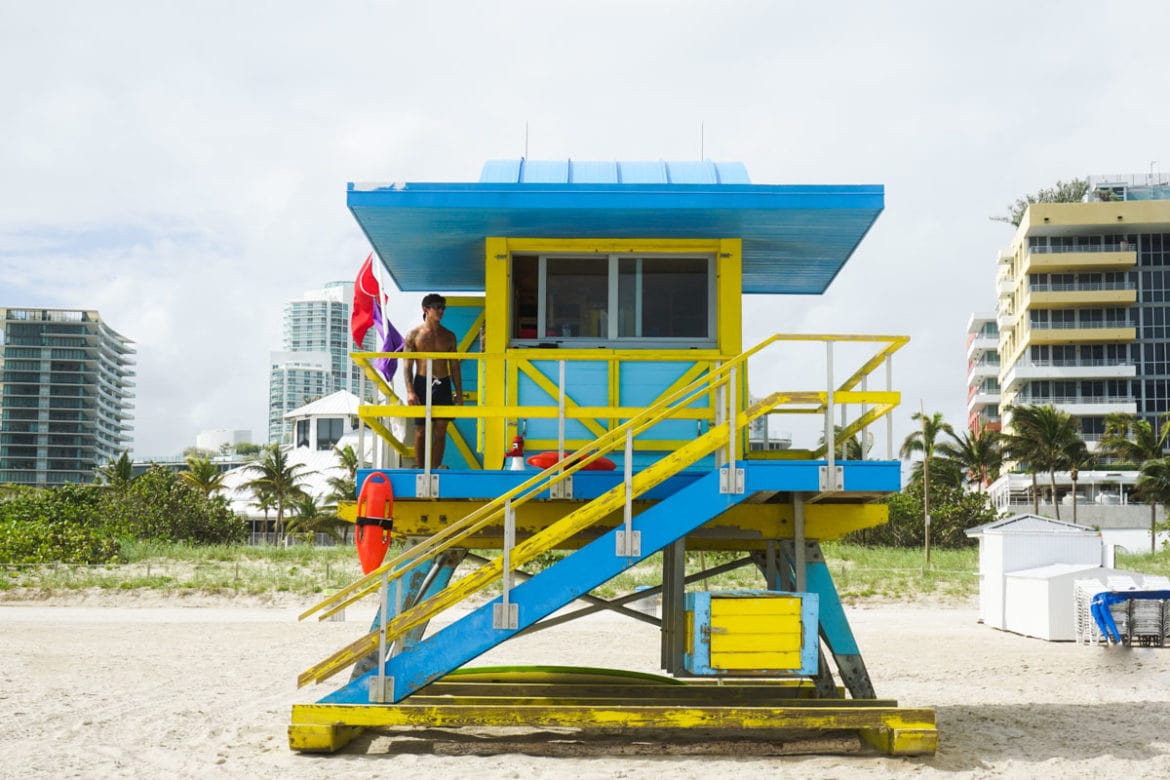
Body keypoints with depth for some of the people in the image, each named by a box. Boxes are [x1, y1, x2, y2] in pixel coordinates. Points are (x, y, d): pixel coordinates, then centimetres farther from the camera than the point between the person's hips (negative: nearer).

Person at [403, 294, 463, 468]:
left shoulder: (448, 336, 10)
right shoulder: (414, 335, 1)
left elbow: (454, 366, 13)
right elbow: (407, 365, -2)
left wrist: (459, 393, 8)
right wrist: (410, 391, -13)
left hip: (443, 385, 3)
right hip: (422, 383, -3)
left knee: (440, 431, 1)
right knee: (421, 430, 0)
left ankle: (435, 469, 6)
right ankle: (420, 470, 7)